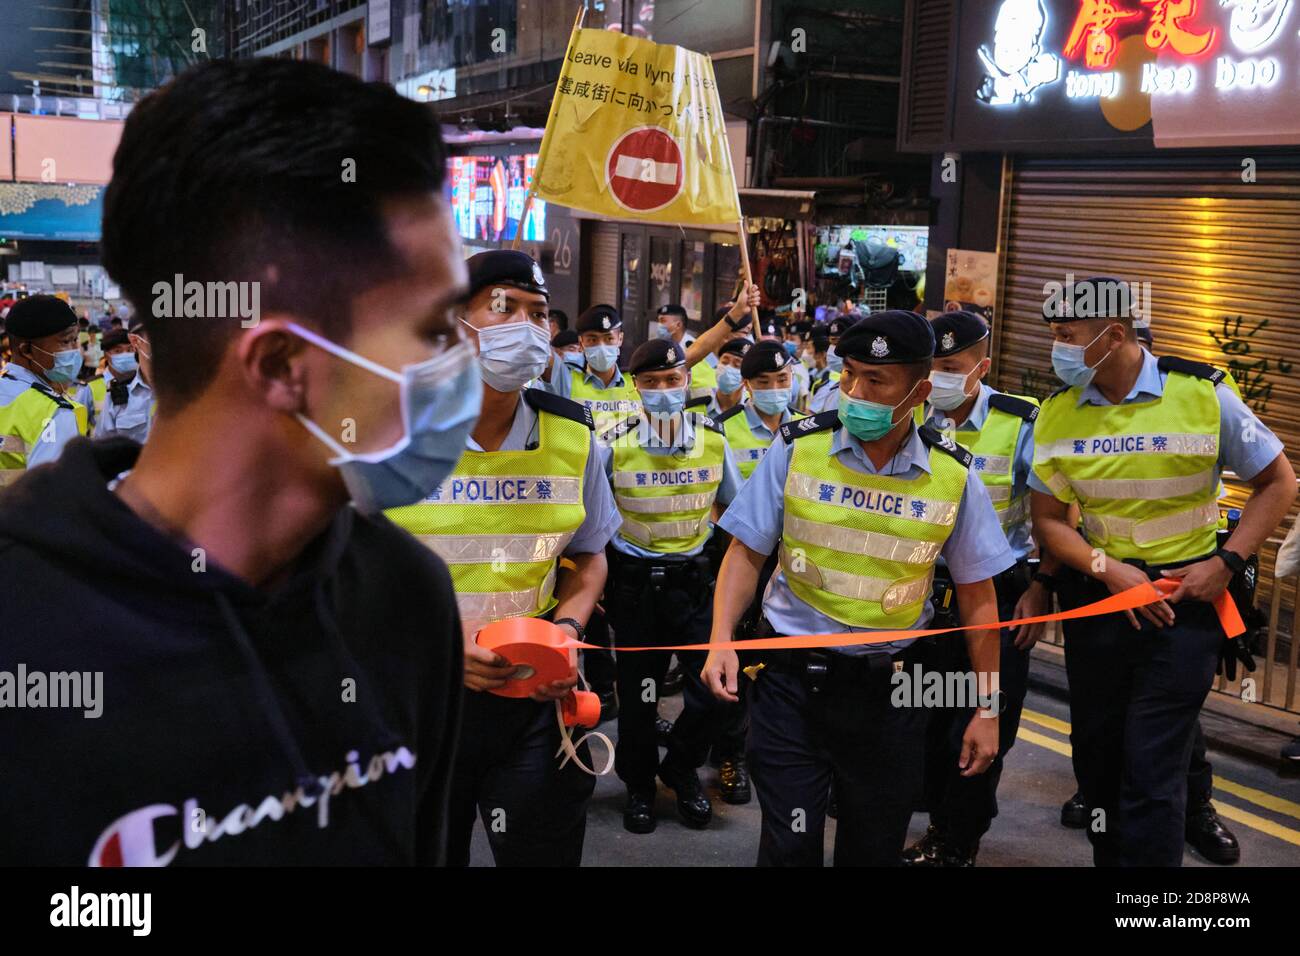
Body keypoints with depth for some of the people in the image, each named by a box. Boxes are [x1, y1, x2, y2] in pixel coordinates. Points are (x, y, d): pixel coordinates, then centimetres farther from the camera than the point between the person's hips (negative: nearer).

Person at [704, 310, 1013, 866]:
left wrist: (987, 707, 3)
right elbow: (747, 552, -1)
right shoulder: (797, 447, -6)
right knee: (789, 846, 0)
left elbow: (977, 597, 3)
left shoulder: (954, 476, -4)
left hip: (890, 692, 1)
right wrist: (721, 643, -14)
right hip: (791, 679, -1)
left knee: (875, 849, 14)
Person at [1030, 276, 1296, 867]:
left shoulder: (1203, 394, -11)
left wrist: (1227, 563, -12)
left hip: (1185, 601, -4)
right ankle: (1108, 857, 36)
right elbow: (1048, 519, 2)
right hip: (1096, 598, 4)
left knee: (1151, 770, -6)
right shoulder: (1057, 413, -3)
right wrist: (1107, 568, -15)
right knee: (1096, 756, 14)